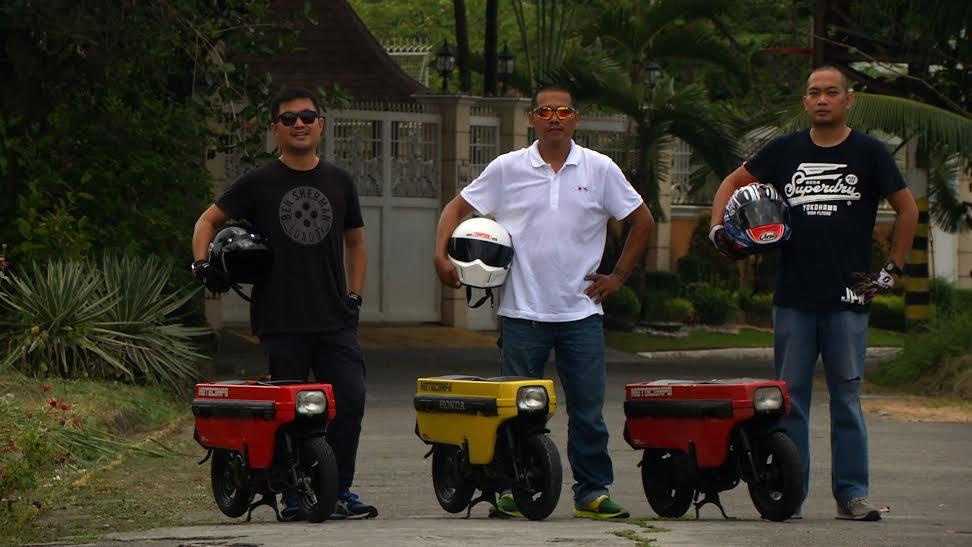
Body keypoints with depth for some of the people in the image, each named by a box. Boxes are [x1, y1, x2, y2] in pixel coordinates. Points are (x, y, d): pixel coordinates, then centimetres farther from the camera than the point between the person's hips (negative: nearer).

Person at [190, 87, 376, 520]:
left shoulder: (339, 183, 13)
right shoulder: (259, 184, 3)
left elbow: (355, 240, 23)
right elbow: (209, 220, 10)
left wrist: (354, 295, 12)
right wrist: (202, 262, -8)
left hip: (335, 319, 3)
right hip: (280, 322, -2)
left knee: (350, 401, -6)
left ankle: (339, 490, 6)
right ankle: (293, 497, 7)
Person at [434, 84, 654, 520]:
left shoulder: (600, 169, 4)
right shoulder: (507, 169, 3)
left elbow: (641, 221, 13)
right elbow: (458, 208, 8)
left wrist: (618, 276, 9)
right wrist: (441, 255, -7)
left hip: (580, 312, 1)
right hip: (523, 313, -1)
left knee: (588, 410, 2)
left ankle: (592, 491, 10)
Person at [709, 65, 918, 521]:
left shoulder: (868, 153, 3)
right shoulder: (785, 151, 9)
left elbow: (907, 210, 7)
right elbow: (734, 182, 21)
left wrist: (891, 272, 4)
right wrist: (717, 227, 4)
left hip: (848, 299, -2)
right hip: (793, 299, 2)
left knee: (847, 398, -1)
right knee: (790, 398, 3)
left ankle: (851, 494, 2)